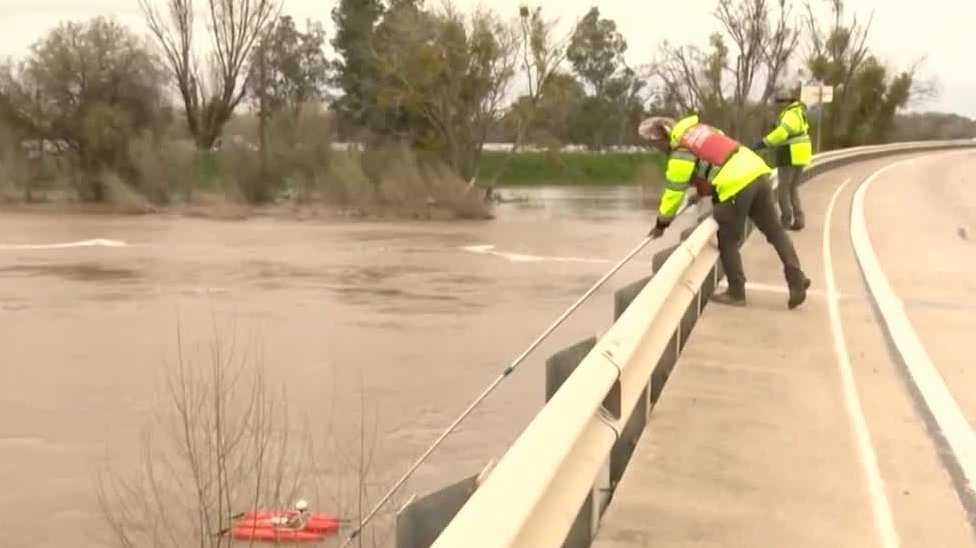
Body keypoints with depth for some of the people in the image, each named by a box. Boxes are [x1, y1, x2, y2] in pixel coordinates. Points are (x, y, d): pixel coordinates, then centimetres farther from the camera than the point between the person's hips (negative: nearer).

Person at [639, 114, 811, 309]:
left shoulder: (679, 155, -1)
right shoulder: (699, 128, 22)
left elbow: (673, 193, 4)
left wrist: (661, 224, 19)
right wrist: (701, 191, 45)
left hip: (734, 186, -7)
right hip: (757, 171, 8)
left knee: (728, 242, 11)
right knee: (775, 231, 14)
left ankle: (736, 293, 18)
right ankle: (797, 280, 9)